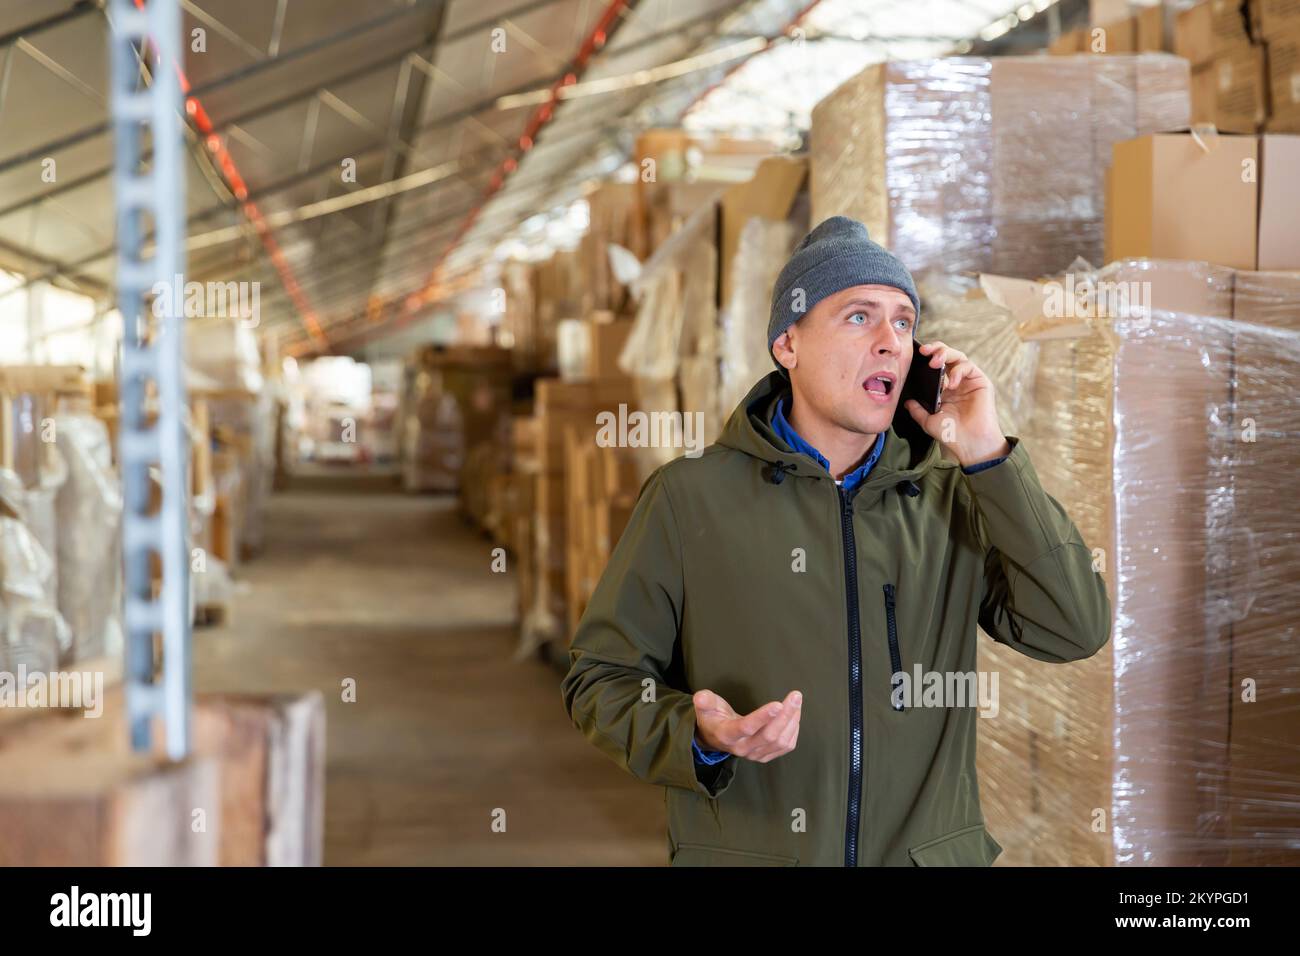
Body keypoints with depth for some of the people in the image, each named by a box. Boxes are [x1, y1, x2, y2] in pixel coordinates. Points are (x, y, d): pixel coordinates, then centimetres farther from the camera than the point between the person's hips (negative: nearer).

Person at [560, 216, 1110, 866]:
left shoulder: (954, 498, 2)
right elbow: (599, 677, -1)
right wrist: (703, 739, -20)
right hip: (743, 851, -2)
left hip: (932, 851, 3)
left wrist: (988, 456, -12)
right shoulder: (689, 496, -5)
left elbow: (1074, 632, -8)